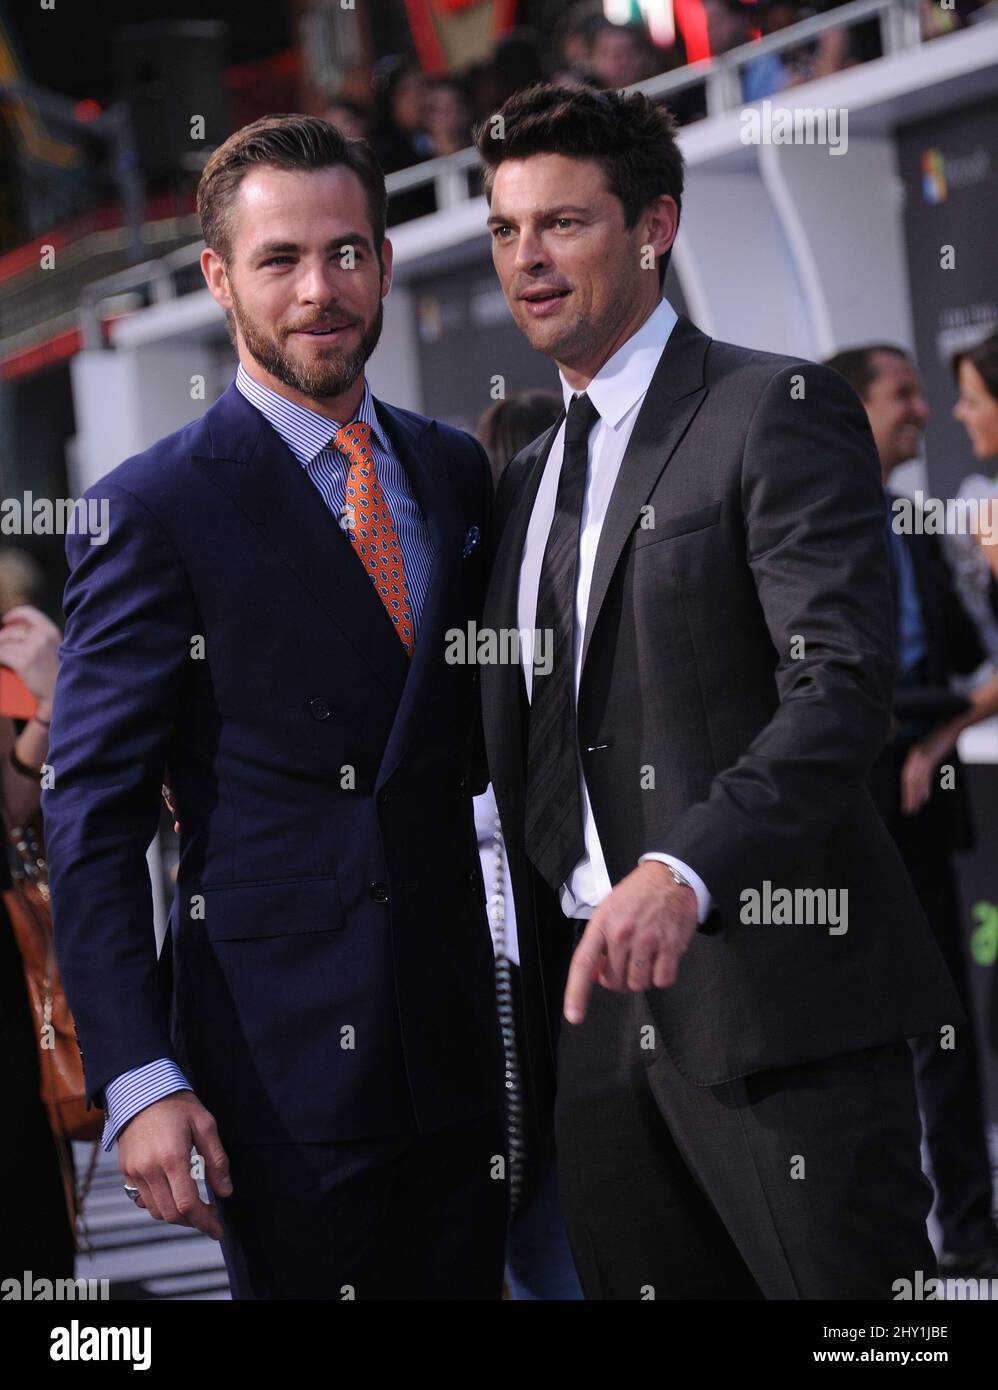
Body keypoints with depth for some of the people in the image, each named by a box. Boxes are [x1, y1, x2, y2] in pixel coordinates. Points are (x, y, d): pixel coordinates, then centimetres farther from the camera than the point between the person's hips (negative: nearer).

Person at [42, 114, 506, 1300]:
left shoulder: (454, 471, 11)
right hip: (279, 1059, -5)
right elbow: (91, 815, -8)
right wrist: (136, 1079, -15)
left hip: (455, 1046, 5)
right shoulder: (155, 510, -7)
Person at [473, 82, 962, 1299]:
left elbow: (844, 685, -17)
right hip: (600, 1010, 7)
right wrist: (538, 1013, 12)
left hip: (773, 989, -7)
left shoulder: (779, 413, -4)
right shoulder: (528, 482, 21)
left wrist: (686, 872, -29)